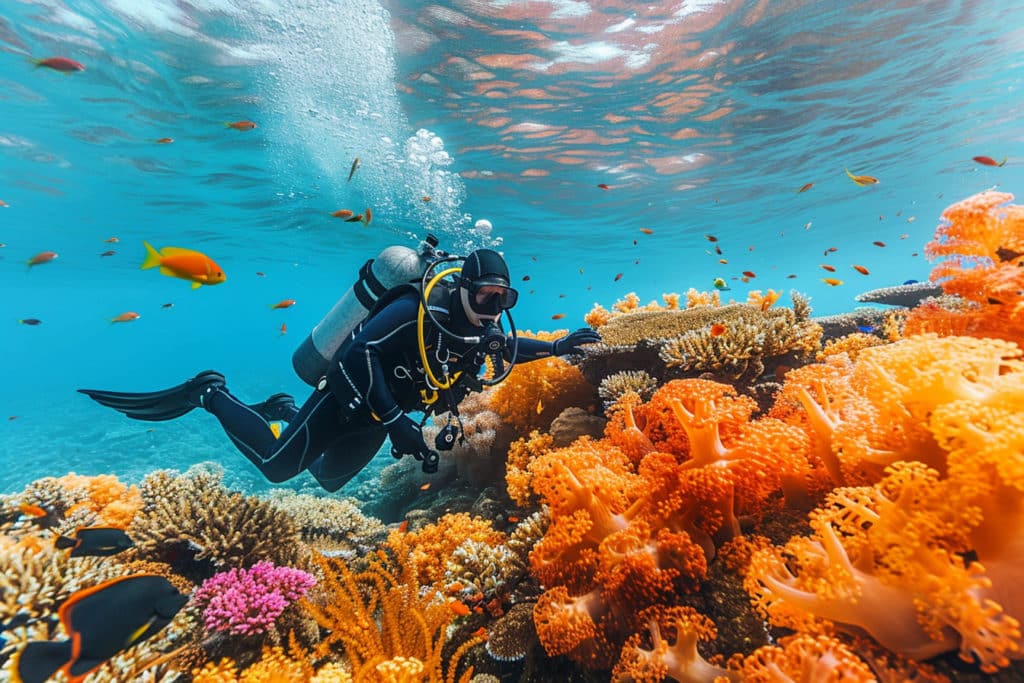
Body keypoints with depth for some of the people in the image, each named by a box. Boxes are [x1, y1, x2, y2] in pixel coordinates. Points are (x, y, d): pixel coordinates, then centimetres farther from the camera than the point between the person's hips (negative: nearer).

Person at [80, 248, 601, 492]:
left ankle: (284, 410, 39)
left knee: (330, 479, 21)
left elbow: (509, 349, 12)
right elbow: (358, 353, -35)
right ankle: (210, 394, 17)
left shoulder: (483, 329, -6)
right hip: (347, 394, -7)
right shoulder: (417, 310, -30)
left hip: (381, 411, 7)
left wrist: (559, 347, 0)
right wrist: (396, 423, -38)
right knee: (277, 464, -5)